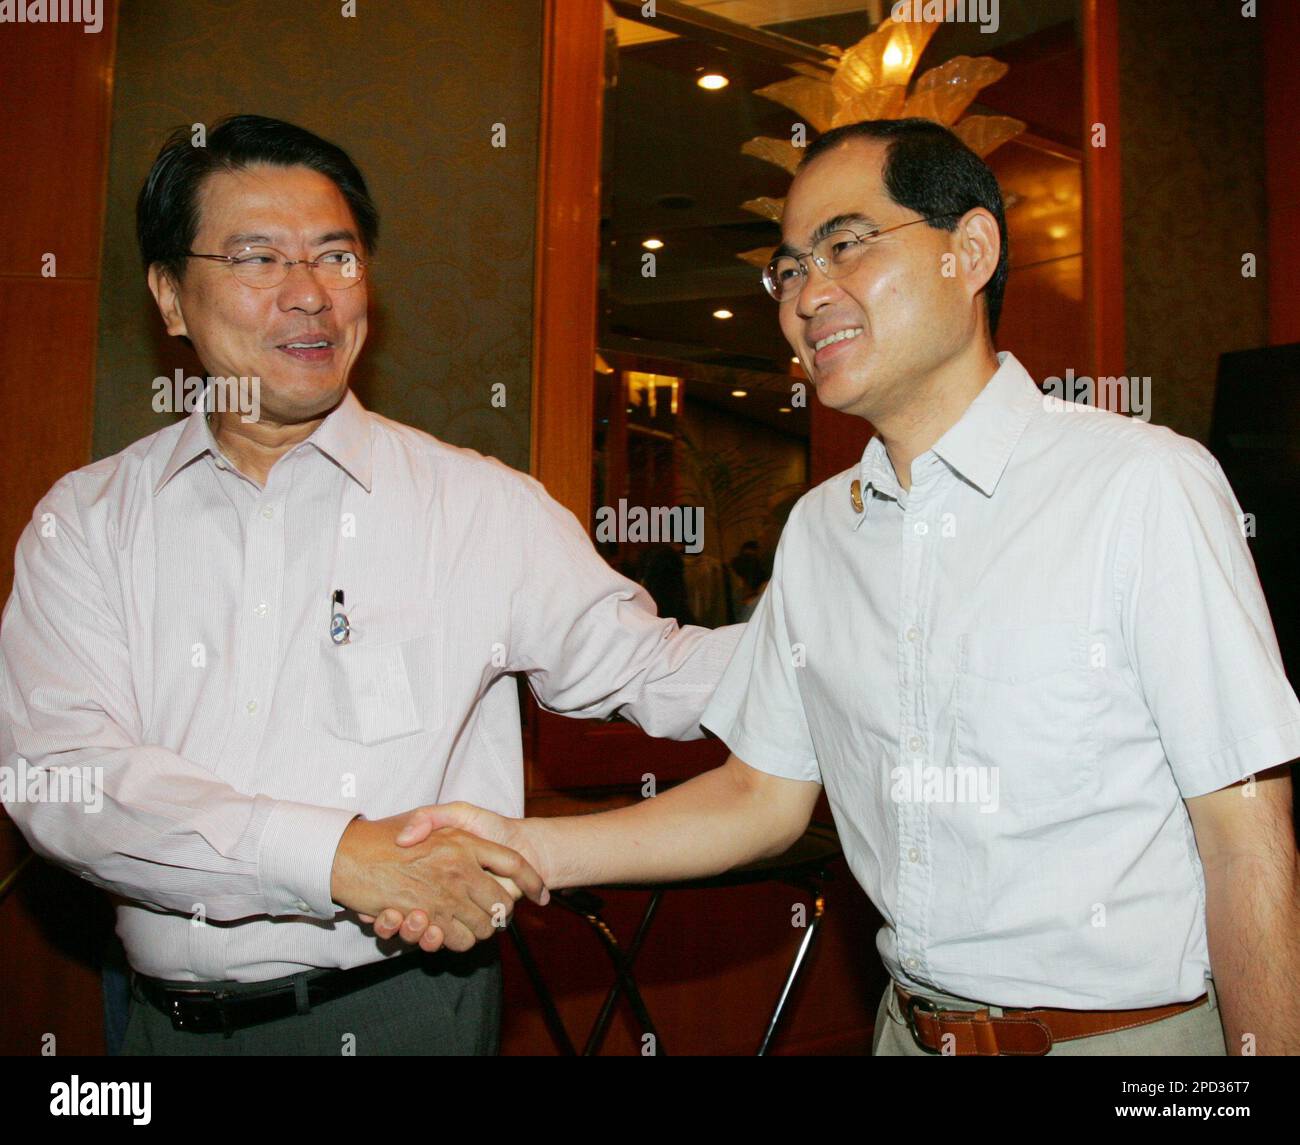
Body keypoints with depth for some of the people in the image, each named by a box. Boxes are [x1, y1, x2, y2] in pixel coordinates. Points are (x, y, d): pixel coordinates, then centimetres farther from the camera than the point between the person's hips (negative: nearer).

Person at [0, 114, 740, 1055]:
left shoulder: (480, 506, -6)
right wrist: (339, 856, -26)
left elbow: (653, 672, -2)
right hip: (171, 1014, 2)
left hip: (402, 1006, -1)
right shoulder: (86, 520, -3)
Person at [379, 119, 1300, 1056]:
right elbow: (766, 794, 3)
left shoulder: (1145, 485, -16)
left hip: (1133, 1029, -5)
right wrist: (527, 848, -7)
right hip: (912, 1025, 5)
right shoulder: (817, 531, 1)